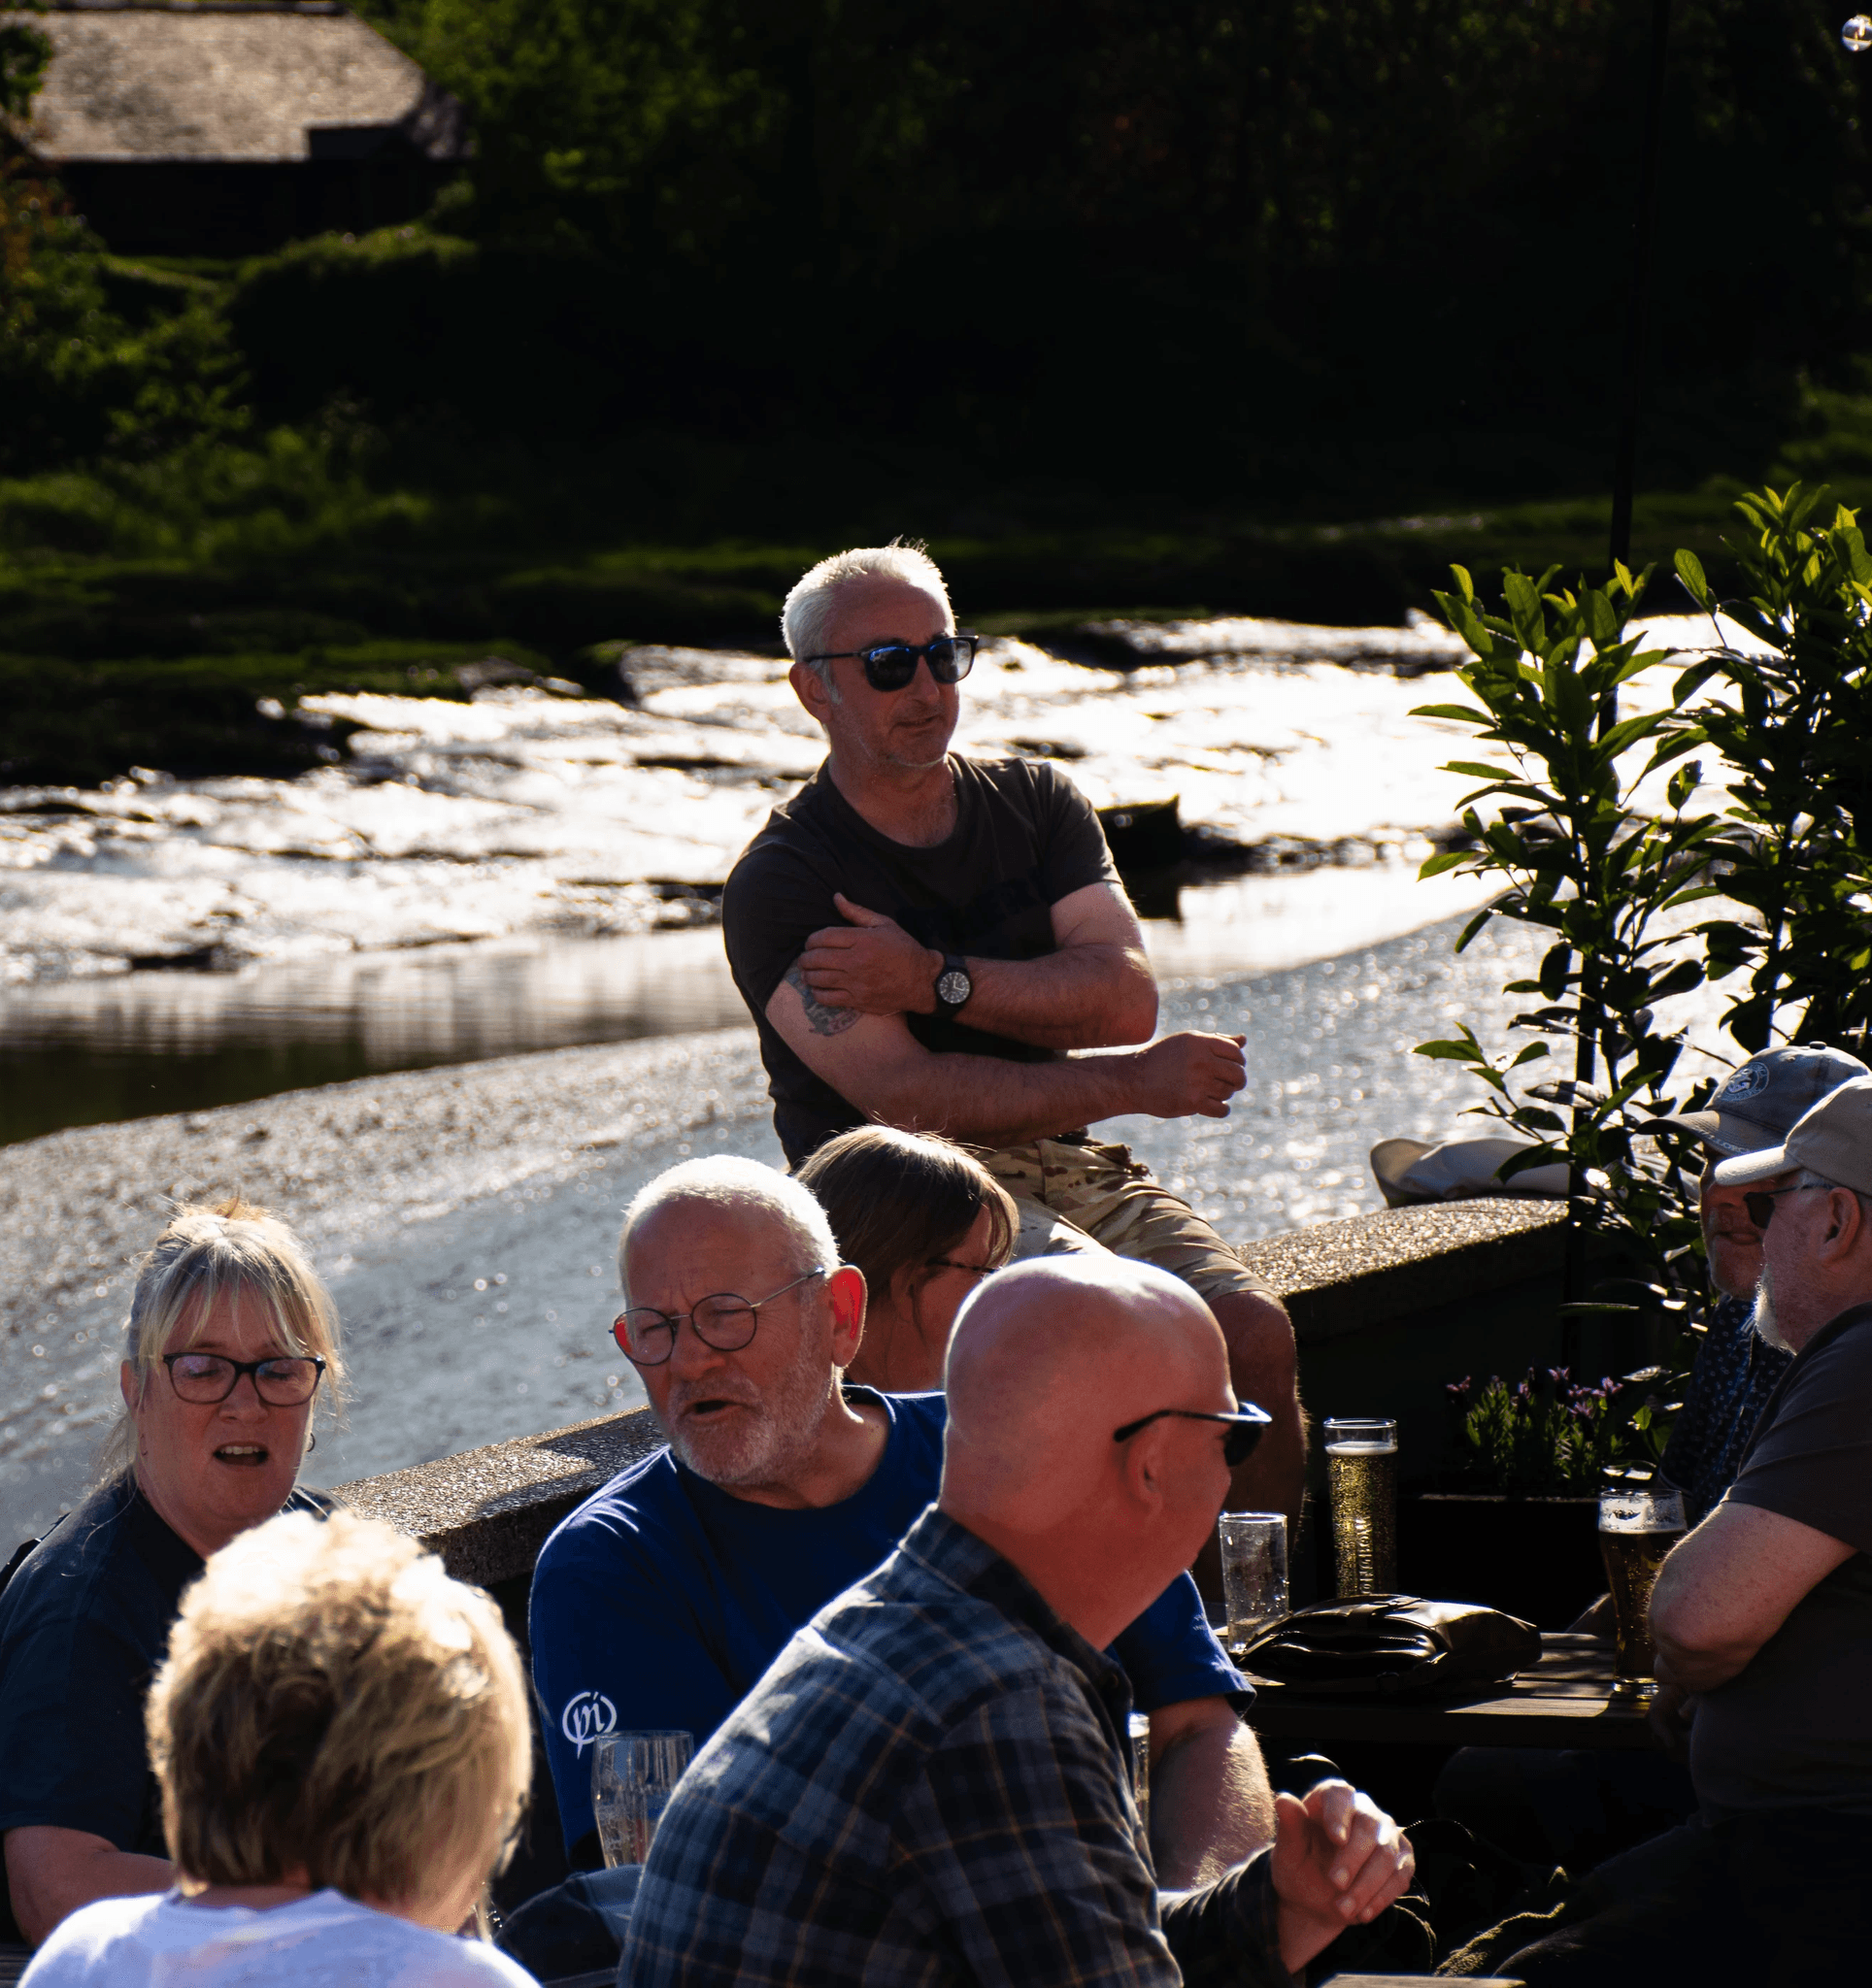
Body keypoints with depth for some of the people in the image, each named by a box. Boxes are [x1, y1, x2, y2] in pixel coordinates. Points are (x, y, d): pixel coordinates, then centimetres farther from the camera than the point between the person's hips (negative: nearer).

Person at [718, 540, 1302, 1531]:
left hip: (1069, 1161, 5)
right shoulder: (779, 882, -5)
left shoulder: (1035, 803, 12)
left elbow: (1125, 996, -2)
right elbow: (905, 1095, -15)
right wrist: (1134, 1082, -15)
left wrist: (935, 979, -14)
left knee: (1253, 1331, -21)